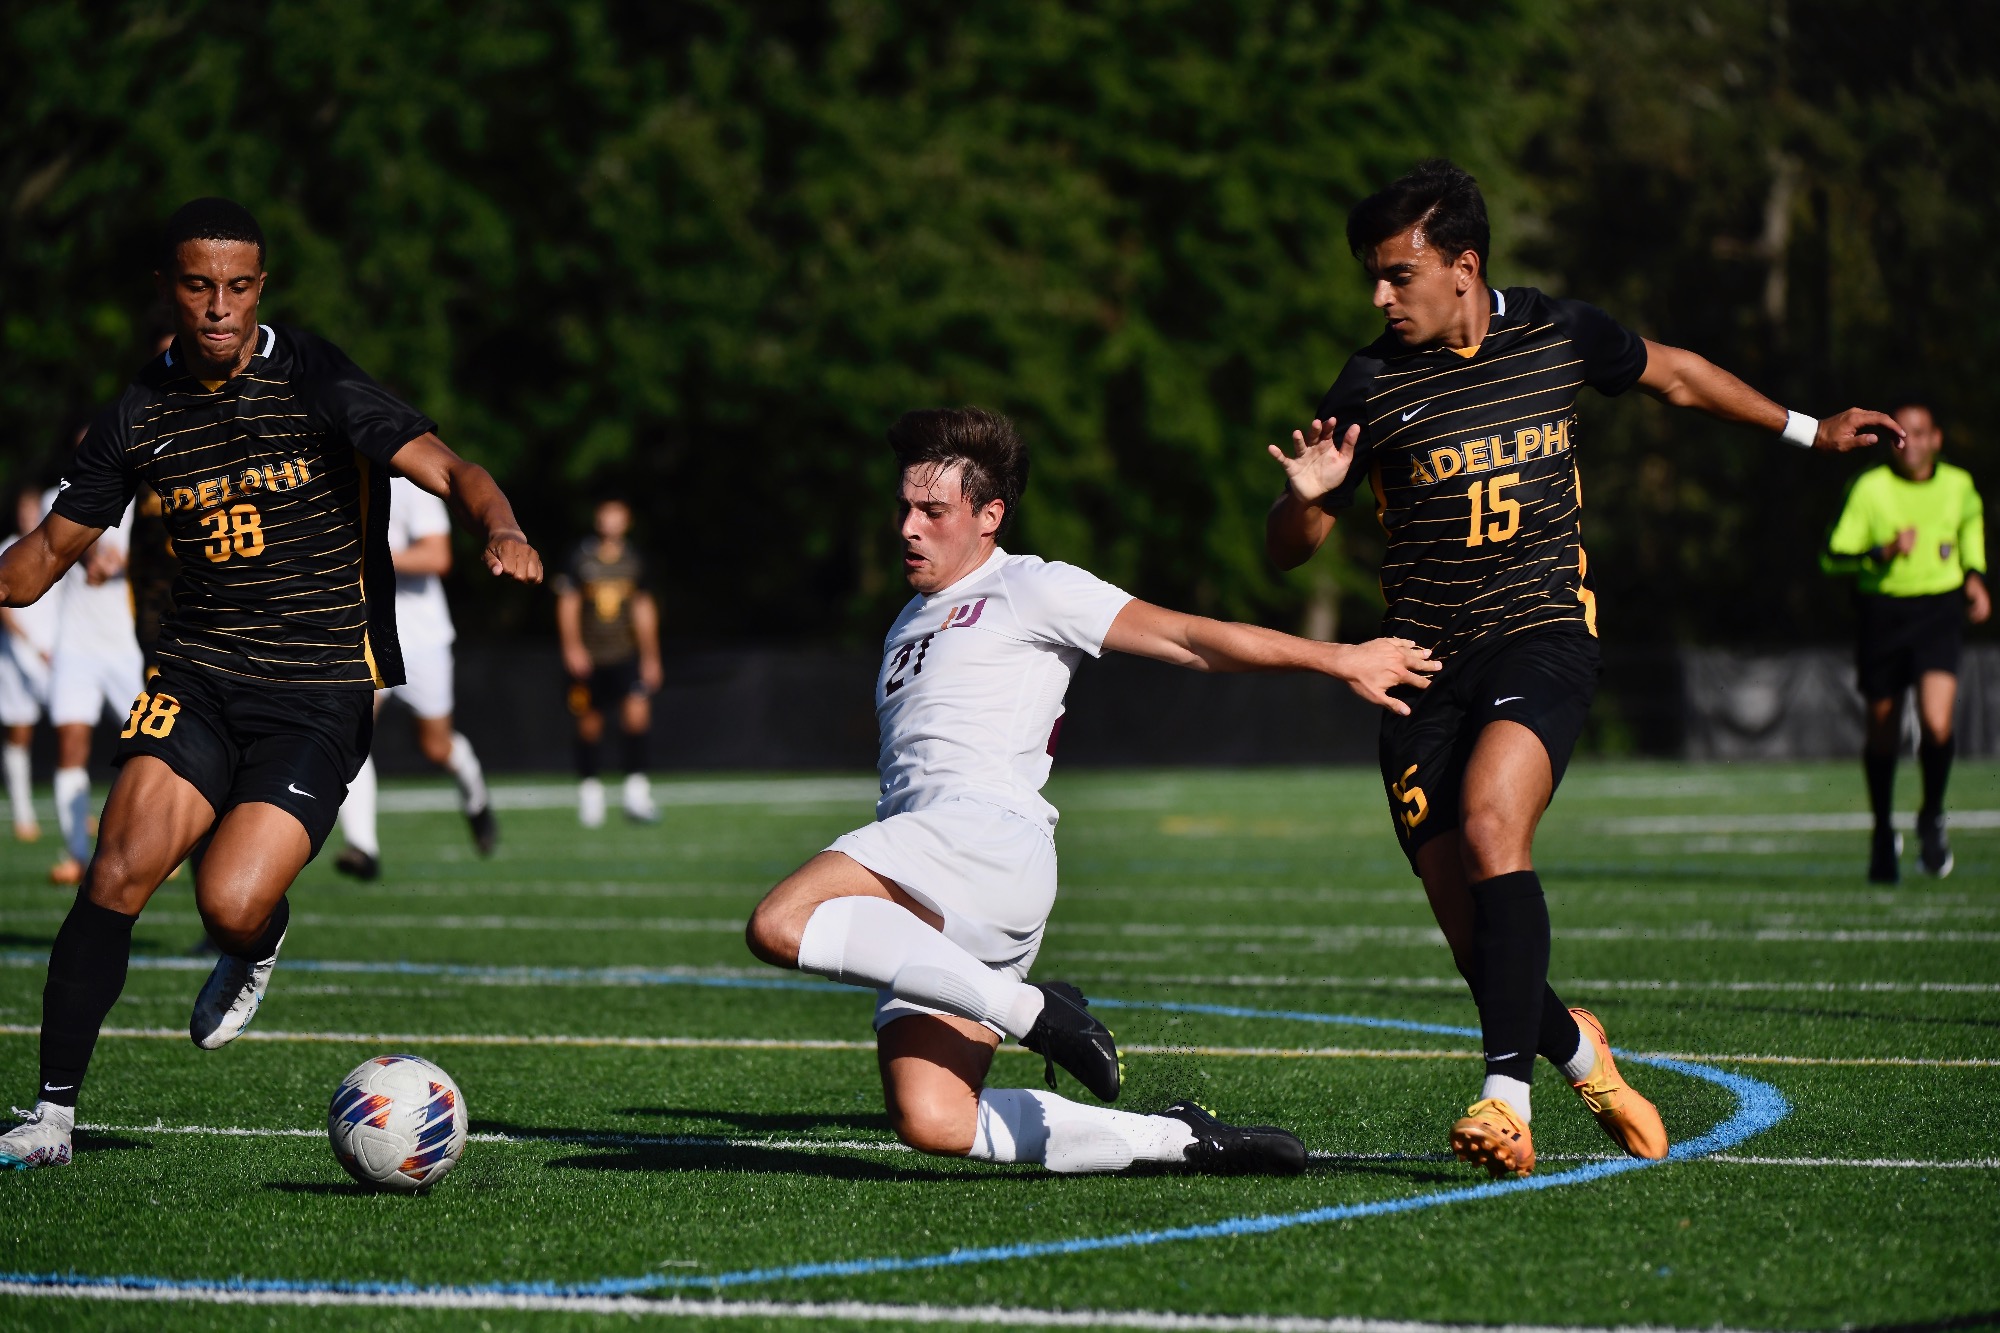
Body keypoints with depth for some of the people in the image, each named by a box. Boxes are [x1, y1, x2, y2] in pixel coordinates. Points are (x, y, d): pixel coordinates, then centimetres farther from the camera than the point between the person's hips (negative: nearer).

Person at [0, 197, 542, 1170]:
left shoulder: (314, 384, -6)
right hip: (198, 678, 3)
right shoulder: (139, 416, 6)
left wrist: (501, 531, -34)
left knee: (231, 905, -20)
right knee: (121, 867, -18)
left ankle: (254, 950, 20)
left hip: (319, 695, -3)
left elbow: (447, 471, -13)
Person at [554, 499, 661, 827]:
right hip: (588, 657, -2)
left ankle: (636, 790, -12)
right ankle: (589, 790, 20)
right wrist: (572, 648, -13)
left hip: (625, 655, 2)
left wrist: (650, 657, 14)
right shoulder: (581, 559, -4)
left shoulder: (633, 560, 5)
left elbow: (644, 610, 13)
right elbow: (567, 605, -2)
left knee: (637, 711, -15)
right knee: (589, 723, 5)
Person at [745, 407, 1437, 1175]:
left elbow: (1185, 639, 5)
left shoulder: (1025, 590, 9)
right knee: (929, 1121, -12)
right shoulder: (908, 625, 32)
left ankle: (1029, 1011, -24)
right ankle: (1179, 1140, -1)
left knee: (778, 926, -31)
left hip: (988, 842, -8)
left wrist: (1337, 660, 0)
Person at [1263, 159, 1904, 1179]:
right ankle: (1574, 1050, 28)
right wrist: (1305, 494, -20)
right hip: (1425, 664, 1)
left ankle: (1507, 1093, -32)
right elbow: (1288, 551, 3)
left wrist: (1806, 431, 32)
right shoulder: (1373, 385, -2)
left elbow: (1671, 375, 23)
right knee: (1471, 930, -4)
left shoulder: (1558, 334, 2)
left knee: (1490, 822, -29)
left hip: (1542, 635, -1)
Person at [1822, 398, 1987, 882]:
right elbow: (1833, 556, -8)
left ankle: (1932, 818, 9)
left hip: (1940, 611, 1)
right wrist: (1883, 553, -24)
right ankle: (1883, 835, 31)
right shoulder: (1869, 489, -8)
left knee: (1937, 724, -18)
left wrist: (1975, 575, 13)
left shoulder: (1958, 486, 1)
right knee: (1882, 732, 8)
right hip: (1883, 610, -1)